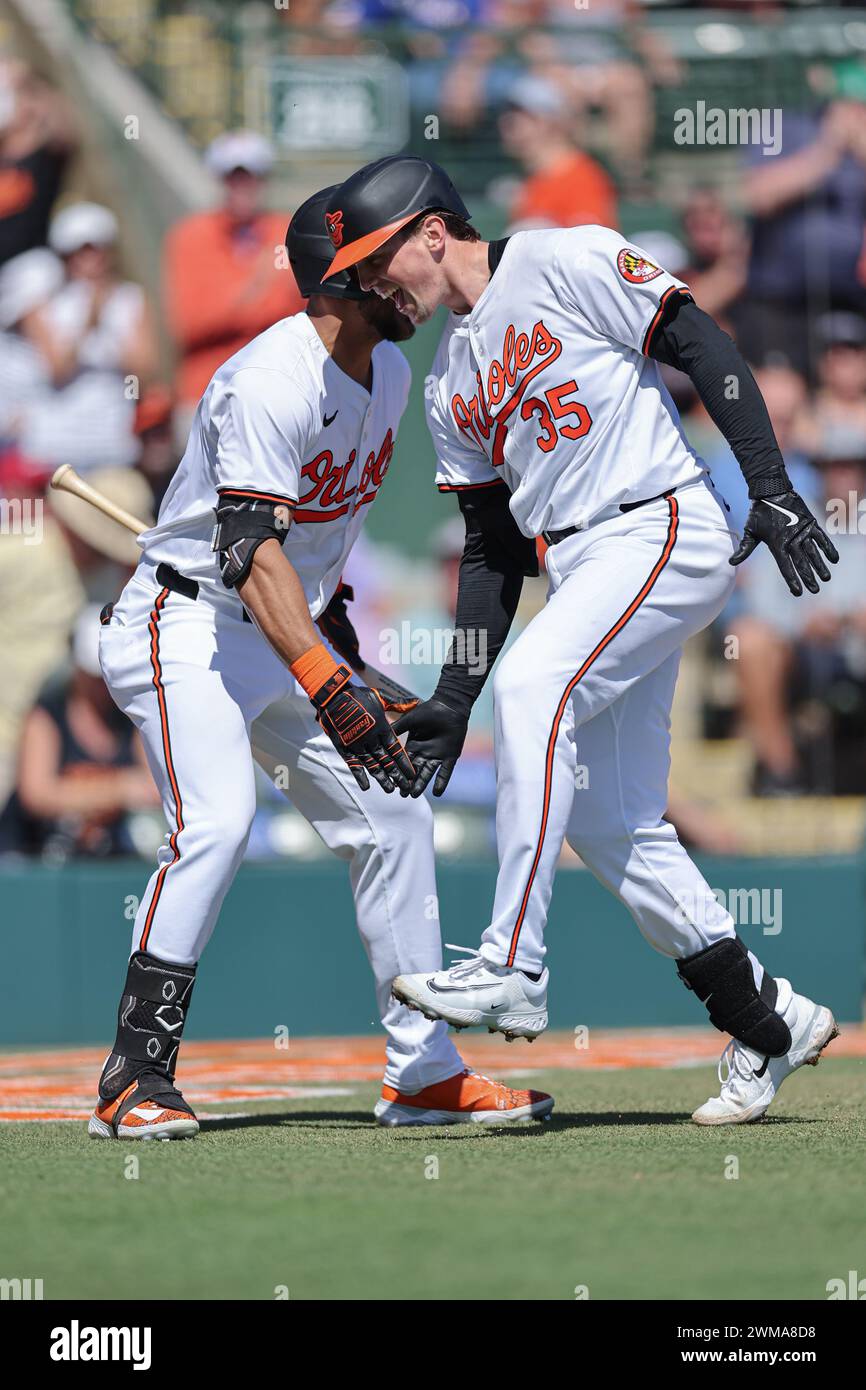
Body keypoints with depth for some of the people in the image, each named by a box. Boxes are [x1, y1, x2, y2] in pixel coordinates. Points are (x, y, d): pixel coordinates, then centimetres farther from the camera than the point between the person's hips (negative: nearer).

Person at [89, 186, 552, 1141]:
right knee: (216, 818, -27)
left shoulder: (388, 372, 5)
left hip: (288, 634, 9)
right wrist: (326, 686, -43)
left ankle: (423, 1071, 14)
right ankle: (136, 1079, -25)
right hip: (185, 625, -9)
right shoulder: (272, 381, -25)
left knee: (391, 812, 6)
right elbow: (252, 551, -34)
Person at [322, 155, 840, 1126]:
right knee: (605, 821, 3)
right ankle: (767, 1024, 15)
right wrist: (451, 701, 12)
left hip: (665, 529, -9)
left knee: (534, 683, -29)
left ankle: (513, 972, -30)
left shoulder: (565, 262, -3)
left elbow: (703, 350, -9)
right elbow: (493, 552, 20)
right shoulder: (450, 384, 19)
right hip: (581, 572, 9)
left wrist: (771, 487, -18)